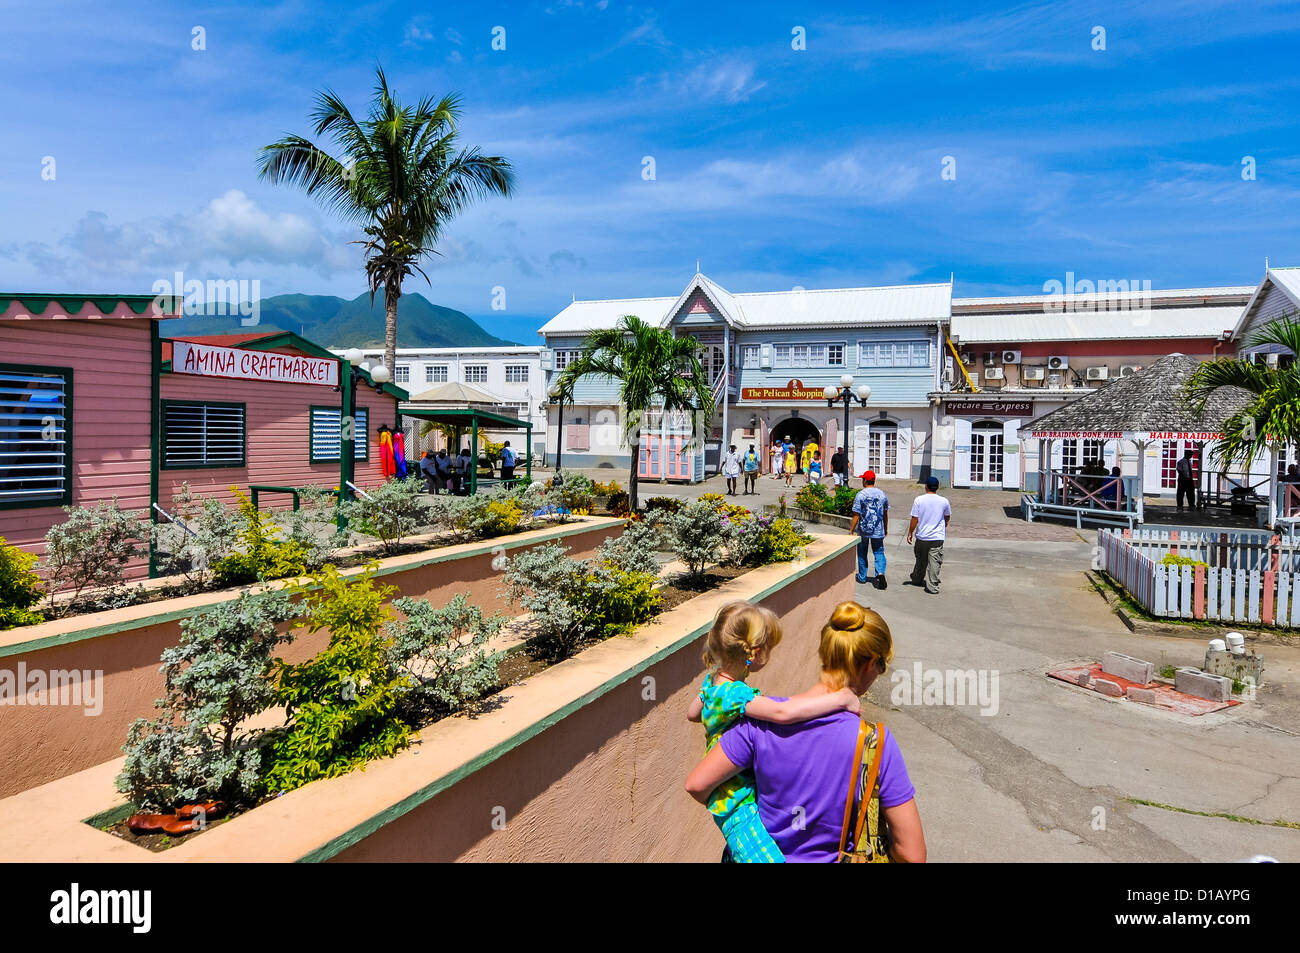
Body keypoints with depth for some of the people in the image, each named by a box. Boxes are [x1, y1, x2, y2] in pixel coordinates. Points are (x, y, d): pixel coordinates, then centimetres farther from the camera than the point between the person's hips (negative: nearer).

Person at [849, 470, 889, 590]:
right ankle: (880, 573, -14)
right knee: (879, 552, 9)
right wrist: (886, 529, 22)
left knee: (862, 553, 13)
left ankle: (862, 577, 23)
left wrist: (851, 530, -5)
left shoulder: (860, 495, -12)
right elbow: (885, 514, 10)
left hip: (863, 530, -3)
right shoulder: (882, 494, 2)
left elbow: (856, 516, -14)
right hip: (878, 531, 3)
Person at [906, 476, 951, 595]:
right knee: (935, 562, 1)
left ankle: (916, 580, 34)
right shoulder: (944, 501, -3)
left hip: (922, 536, 1)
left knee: (921, 560, 18)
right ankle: (932, 586, -3)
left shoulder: (919, 500, -8)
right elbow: (947, 517, 14)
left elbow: (914, 519, -8)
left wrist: (910, 533, 4)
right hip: (937, 537, -1)